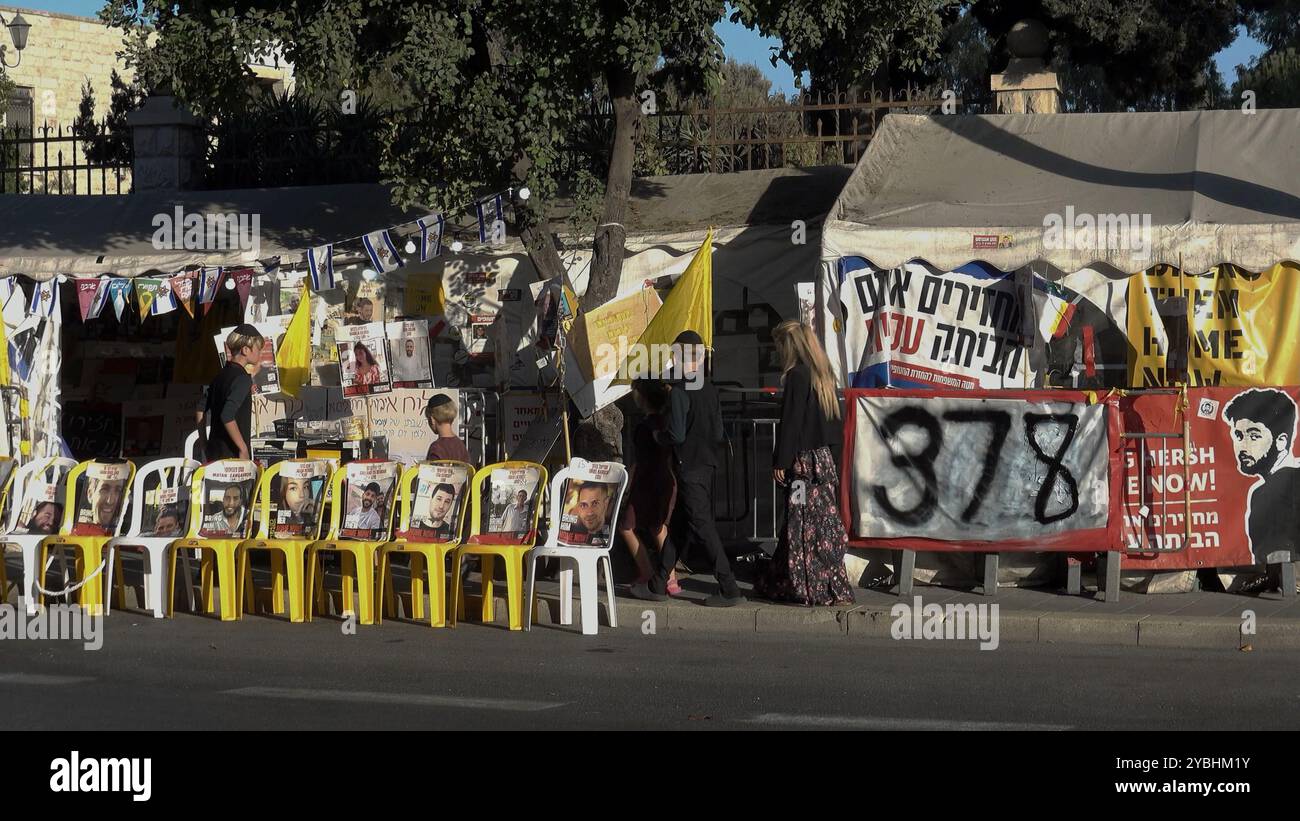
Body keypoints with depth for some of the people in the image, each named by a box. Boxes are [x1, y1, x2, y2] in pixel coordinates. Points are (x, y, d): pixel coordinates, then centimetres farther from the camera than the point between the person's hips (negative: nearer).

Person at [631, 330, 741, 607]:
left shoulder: (679, 392, -15)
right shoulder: (709, 389, 7)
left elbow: (677, 435, -19)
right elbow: (719, 433, 11)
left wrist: (658, 436, 0)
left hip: (688, 467, -8)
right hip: (707, 464, 8)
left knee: (702, 526, -6)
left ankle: (729, 589, -8)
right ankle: (657, 585, 22)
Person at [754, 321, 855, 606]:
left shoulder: (796, 376, -13)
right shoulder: (824, 376, 12)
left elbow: (790, 423, -15)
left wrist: (780, 462, -11)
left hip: (803, 461, -9)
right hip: (823, 457, 9)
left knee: (808, 527, -3)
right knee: (822, 522, 9)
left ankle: (821, 589, -1)